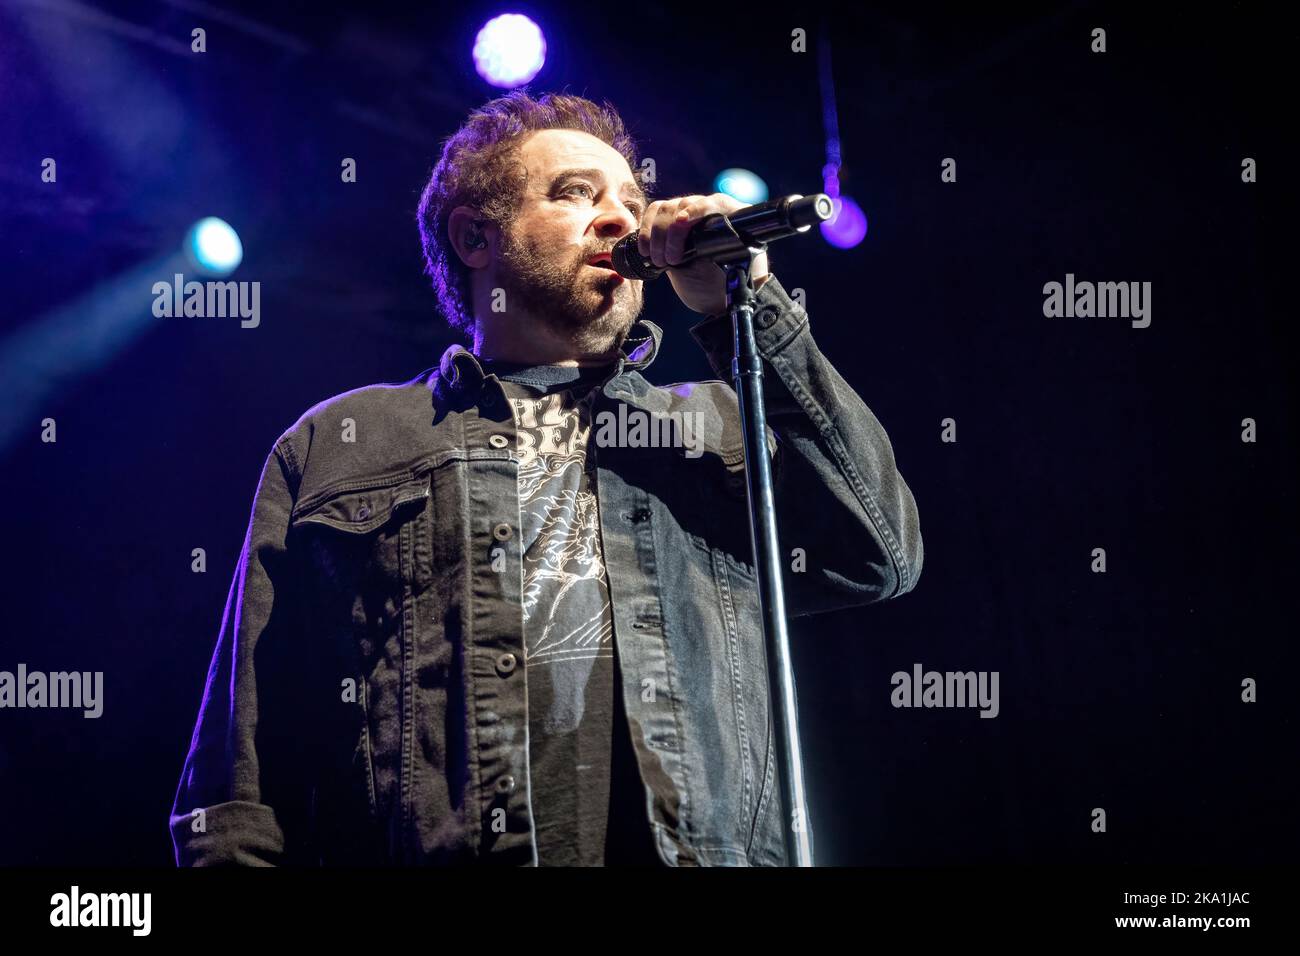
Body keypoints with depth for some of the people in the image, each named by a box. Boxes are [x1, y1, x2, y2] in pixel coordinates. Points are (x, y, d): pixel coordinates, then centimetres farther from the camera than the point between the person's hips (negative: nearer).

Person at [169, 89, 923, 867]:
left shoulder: (717, 425, 25)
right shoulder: (337, 444, 20)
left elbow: (880, 556, 8)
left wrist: (748, 307, 10)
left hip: (706, 846, 2)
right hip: (429, 852, -1)